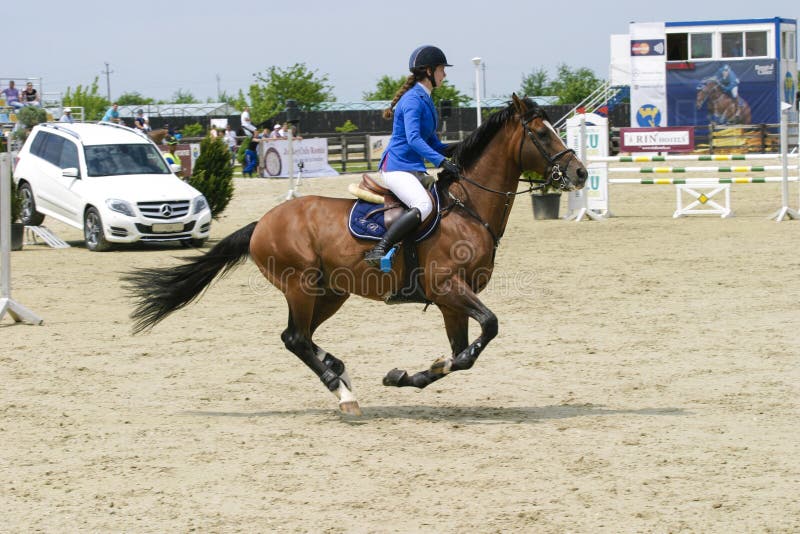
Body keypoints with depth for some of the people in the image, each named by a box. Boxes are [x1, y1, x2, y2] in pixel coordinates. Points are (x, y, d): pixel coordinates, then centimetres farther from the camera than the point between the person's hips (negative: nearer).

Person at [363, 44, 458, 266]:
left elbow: (432, 142, 23)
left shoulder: (426, 100, 17)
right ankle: (379, 250, -33)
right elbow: (413, 139, -26)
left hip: (414, 169, 11)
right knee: (424, 205, -32)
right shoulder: (413, 100, -13)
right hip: (397, 167, -11)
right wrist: (441, 161, -34)